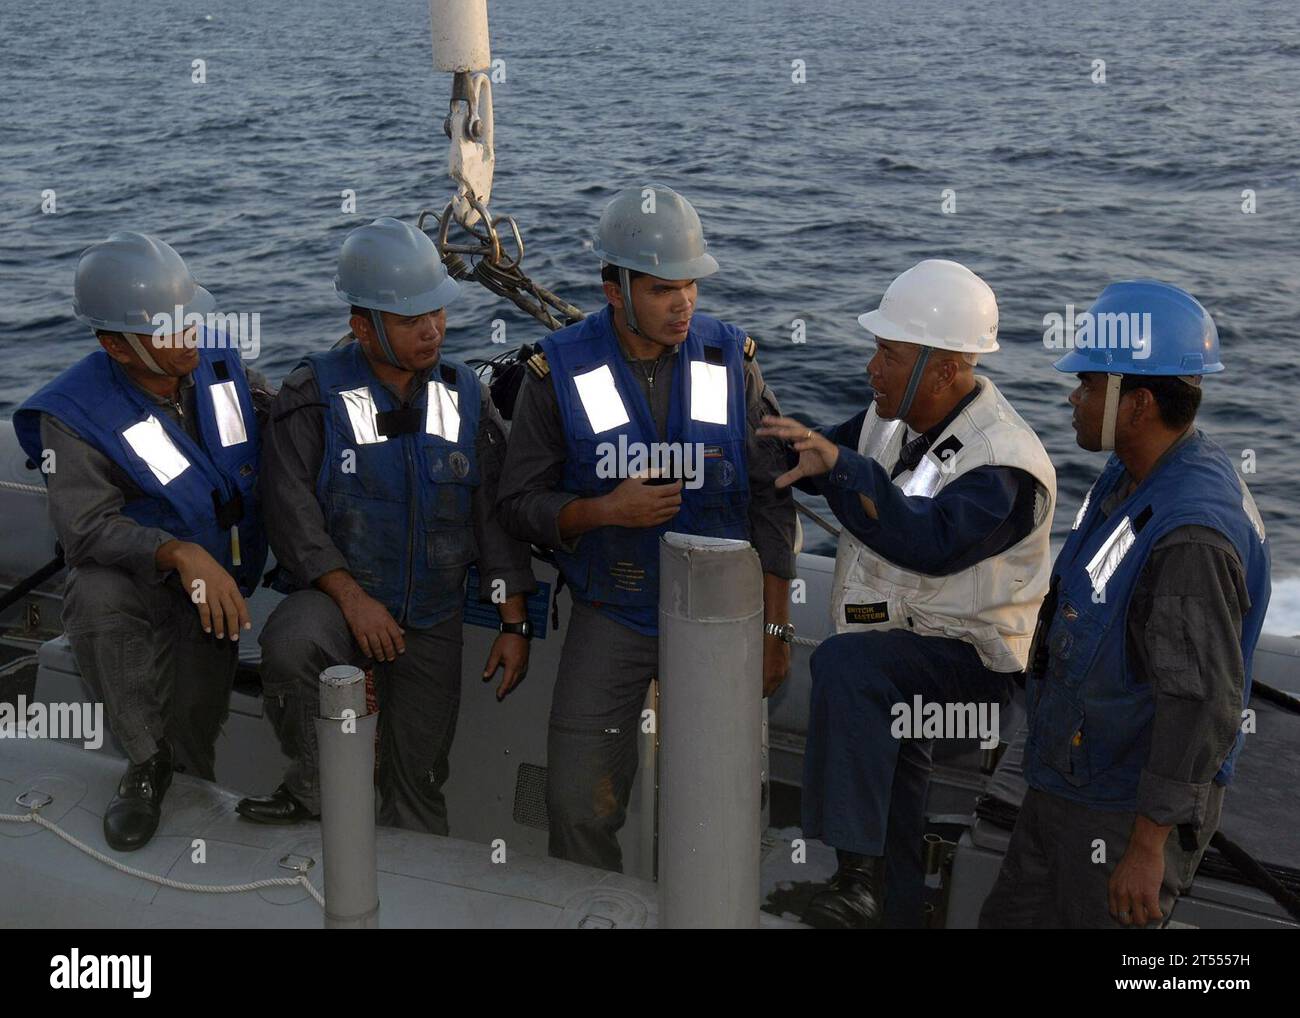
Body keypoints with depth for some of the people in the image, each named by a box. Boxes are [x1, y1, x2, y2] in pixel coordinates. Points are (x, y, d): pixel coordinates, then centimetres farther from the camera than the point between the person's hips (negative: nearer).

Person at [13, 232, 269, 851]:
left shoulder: (219, 360, -5)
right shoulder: (75, 413, -21)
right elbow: (84, 527, -30)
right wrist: (180, 554, -44)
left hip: (220, 577, 3)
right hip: (137, 574, -3)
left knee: (193, 723, -11)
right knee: (95, 597, -37)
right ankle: (144, 766, -16)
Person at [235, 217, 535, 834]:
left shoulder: (464, 395, 5)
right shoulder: (314, 395, -6)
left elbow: (496, 512, 6)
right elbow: (290, 507, -12)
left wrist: (514, 623, 1)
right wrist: (352, 598, -23)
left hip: (433, 620, 3)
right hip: (337, 593, -3)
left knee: (419, 785, 7)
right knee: (289, 646, -36)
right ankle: (312, 790, -12)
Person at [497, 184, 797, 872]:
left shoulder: (732, 360, -2)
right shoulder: (560, 371, -6)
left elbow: (770, 498, 2)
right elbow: (520, 503, -2)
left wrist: (775, 625, 1)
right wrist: (604, 511, -20)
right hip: (609, 615, 0)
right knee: (578, 808, 0)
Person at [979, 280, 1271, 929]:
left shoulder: (1191, 534, -30)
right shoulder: (1132, 476, 2)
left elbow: (1204, 704, -29)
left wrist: (1148, 845, -24)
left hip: (1130, 808, -9)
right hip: (1065, 782, 10)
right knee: (1011, 918, 20)